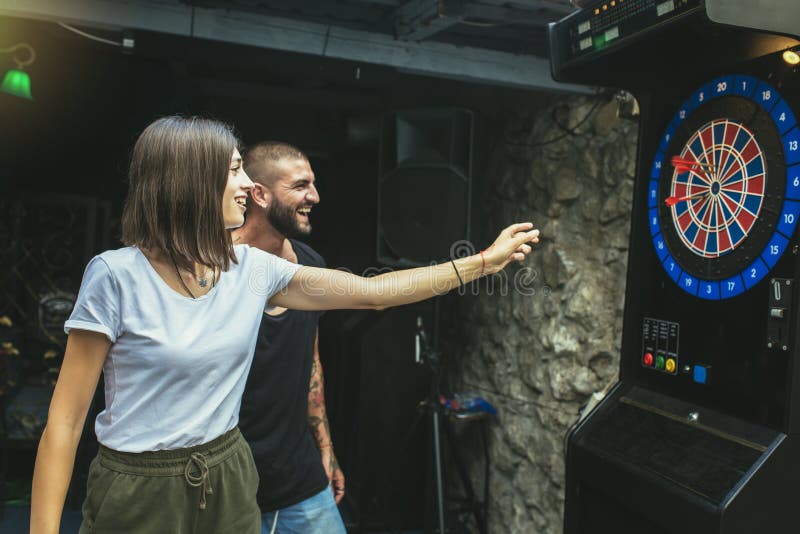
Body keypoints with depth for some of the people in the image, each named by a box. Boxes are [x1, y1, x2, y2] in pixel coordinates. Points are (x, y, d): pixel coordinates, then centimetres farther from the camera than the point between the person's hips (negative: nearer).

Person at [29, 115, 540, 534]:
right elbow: (66, 419, -12)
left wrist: (484, 261, 2)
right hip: (139, 490, -4)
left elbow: (374, 291, 2)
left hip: (229, 481, 5)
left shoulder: (253, 268, -2)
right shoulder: (116, 275, -16)